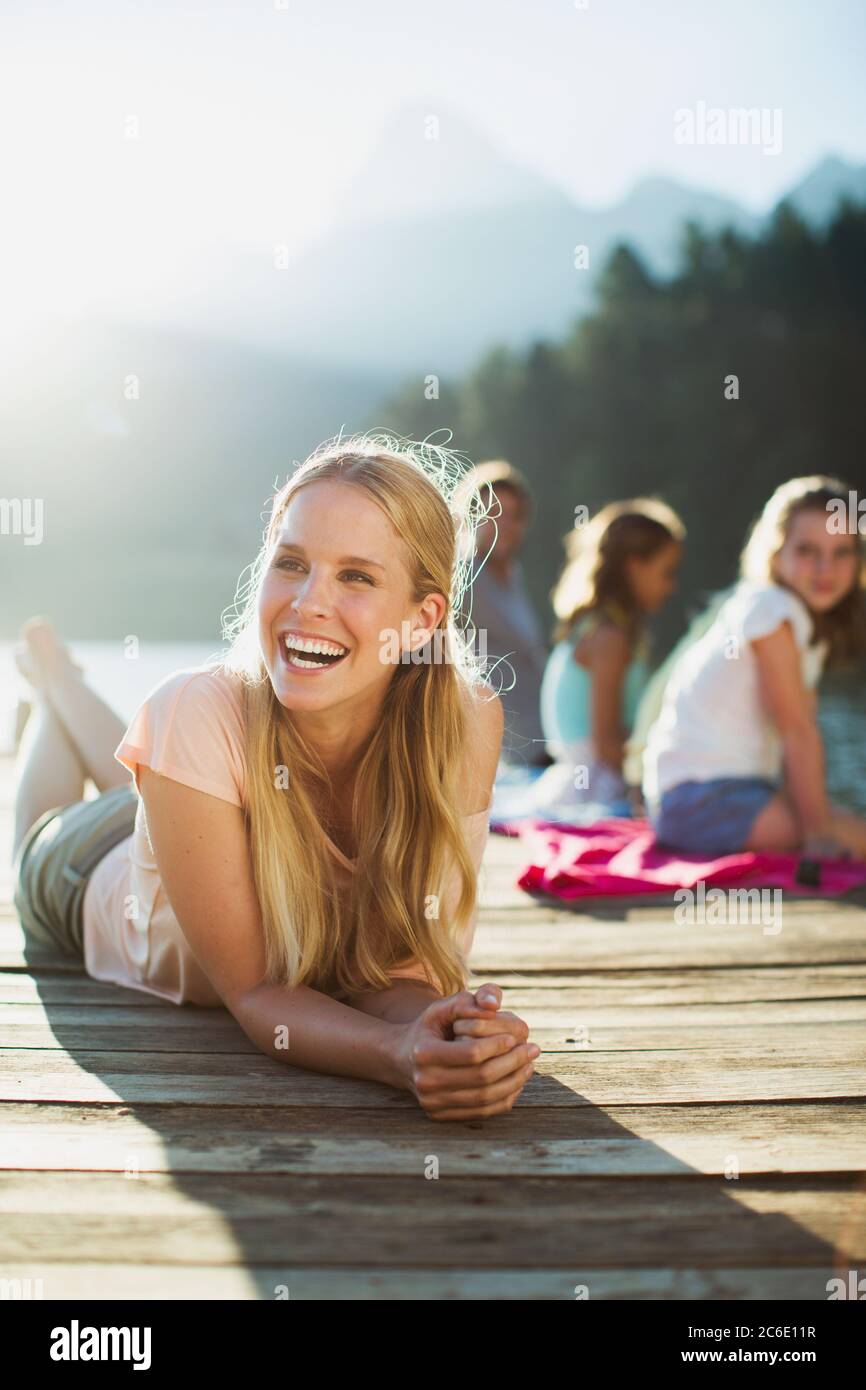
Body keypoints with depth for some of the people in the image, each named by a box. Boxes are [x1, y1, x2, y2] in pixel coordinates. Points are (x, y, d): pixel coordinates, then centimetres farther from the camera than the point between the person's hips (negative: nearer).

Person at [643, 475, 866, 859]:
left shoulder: (812, 620, 14)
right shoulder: (769, 609, -15)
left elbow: (798, 734, 8)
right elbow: (798, 732, -18)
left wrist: (812, 809, 0)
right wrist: (818, 834, -18)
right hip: (699, 798, -10)